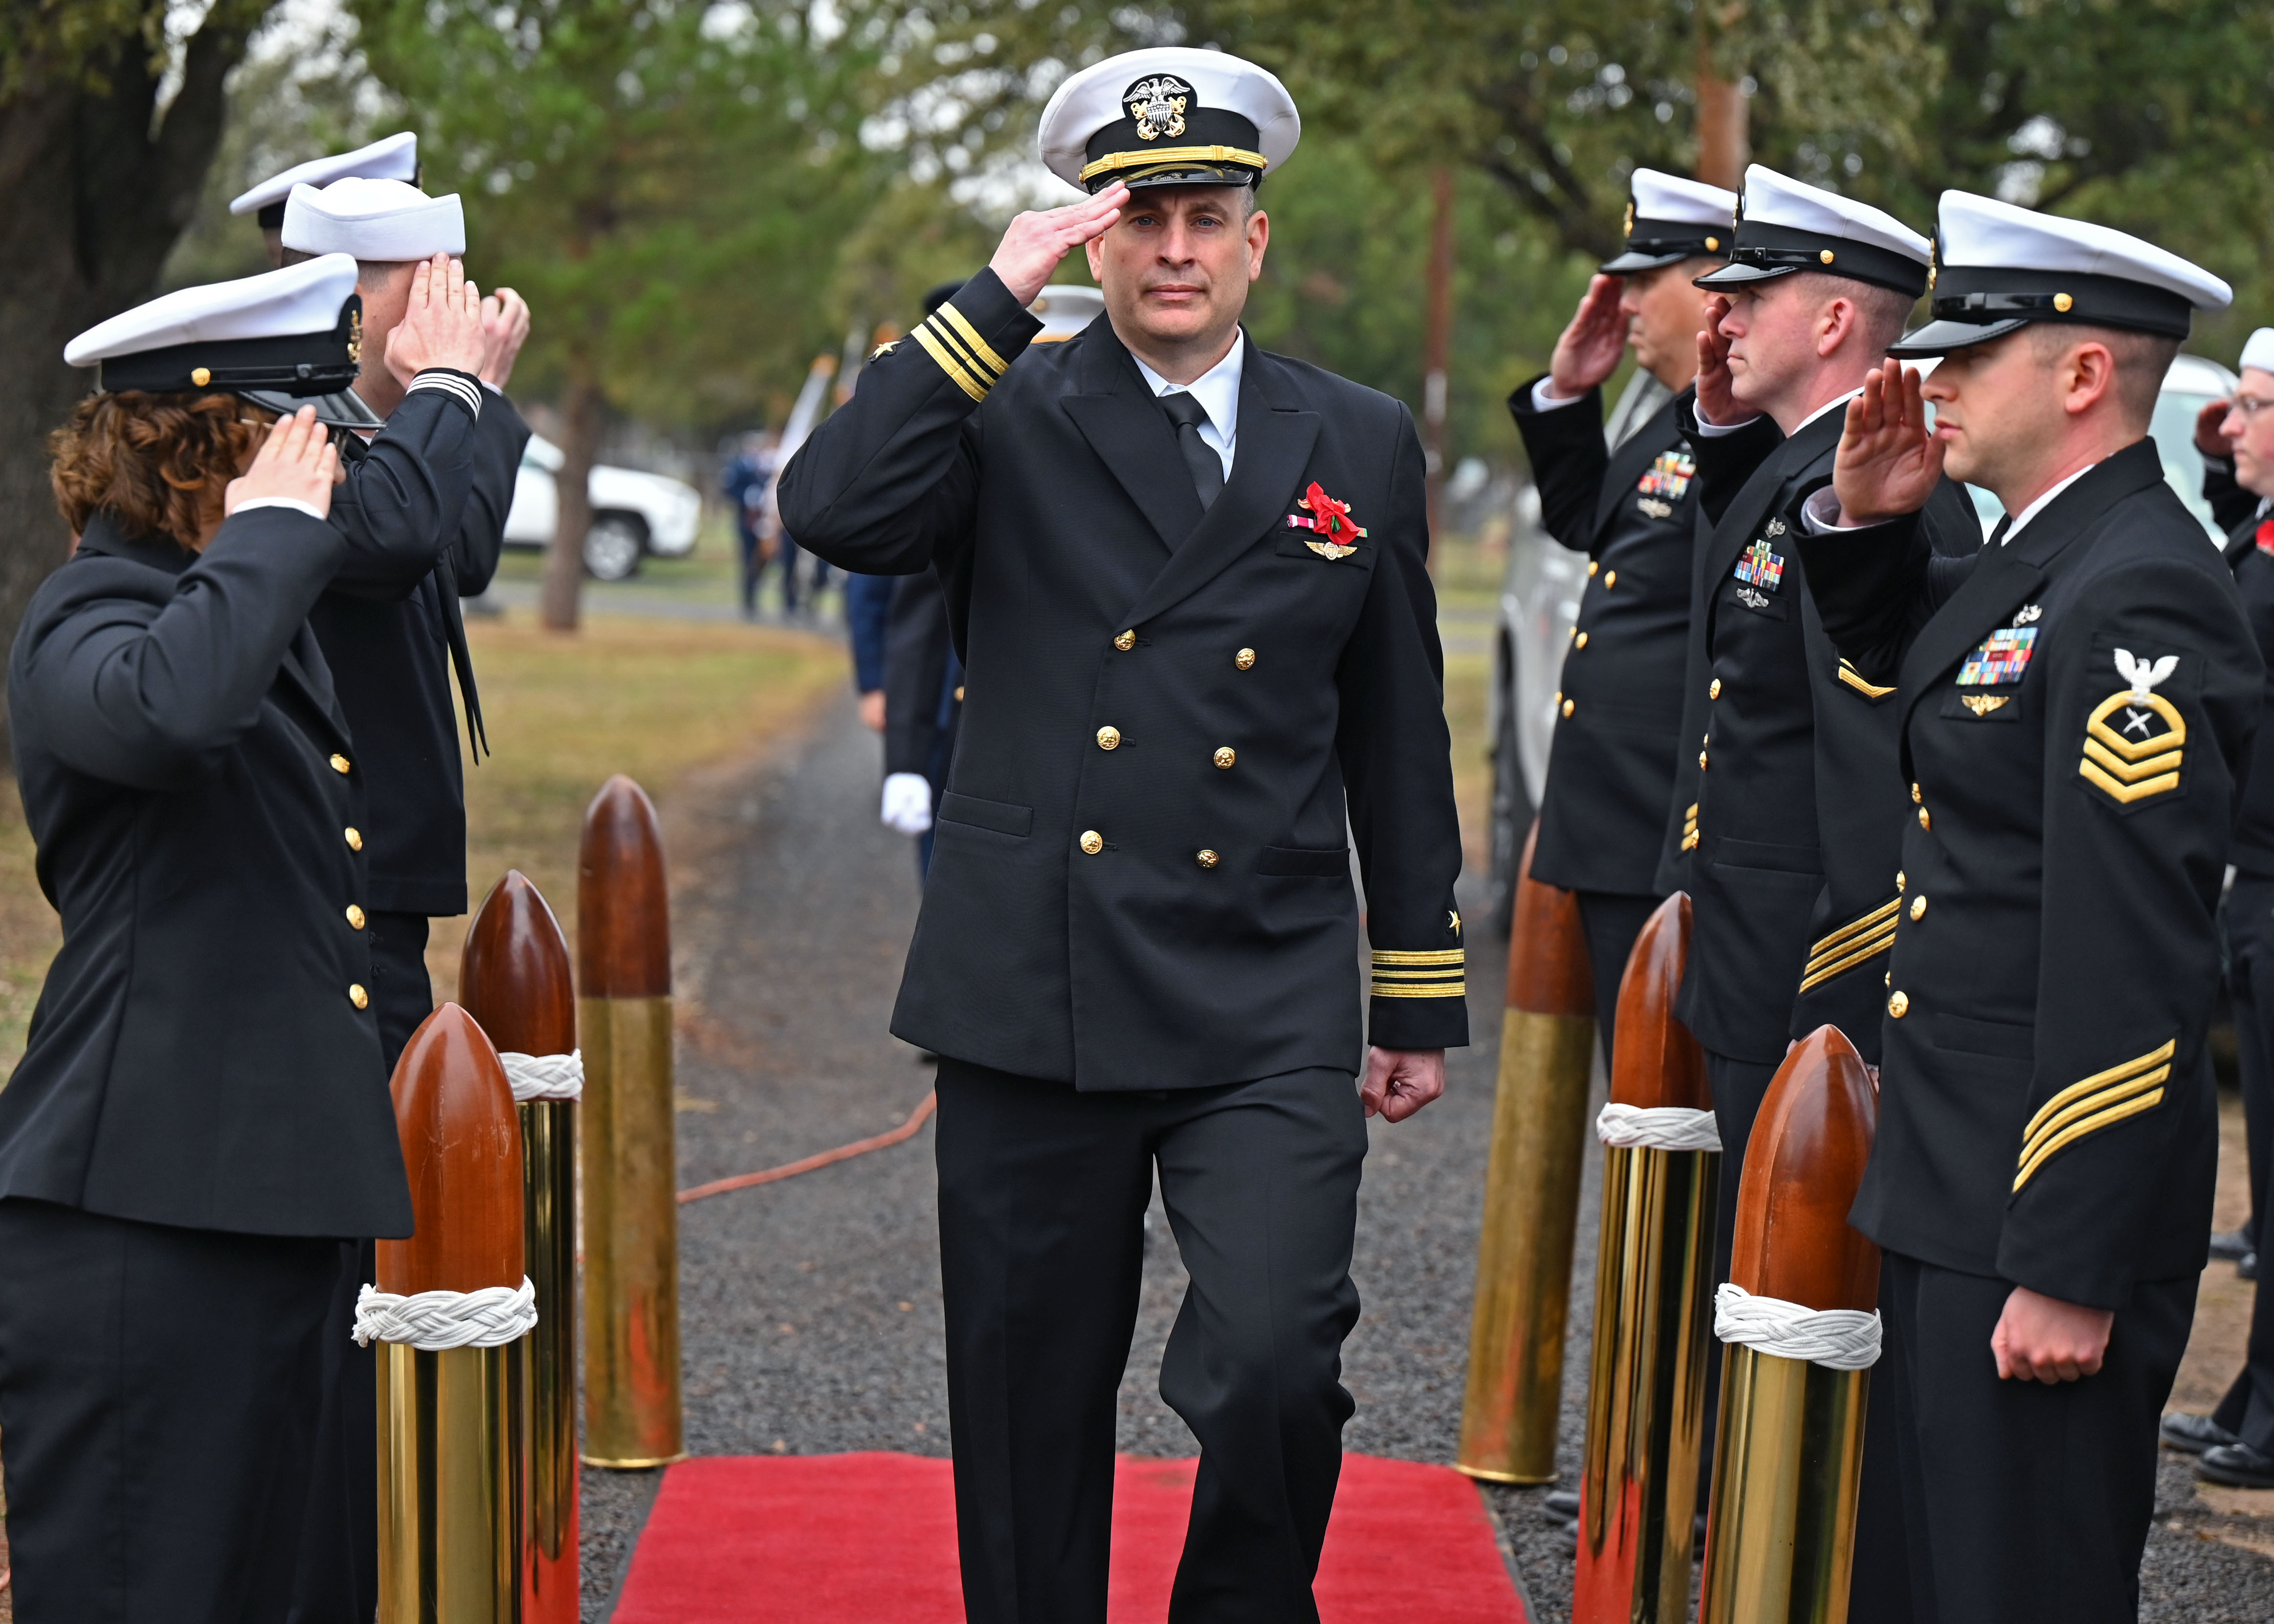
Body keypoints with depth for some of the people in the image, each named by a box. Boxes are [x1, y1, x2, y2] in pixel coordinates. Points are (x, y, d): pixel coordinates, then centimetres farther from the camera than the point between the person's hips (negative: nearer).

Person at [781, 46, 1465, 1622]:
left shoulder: (1363, 446, 10)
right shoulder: (1008, 419, 4)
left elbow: (1400, 742, 14)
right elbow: (835, 511, -17)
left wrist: (1422, 1000, 14)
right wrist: (998, 298, -15)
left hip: (1267, 1019, 0)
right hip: (1030, 1007, 0)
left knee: (1275, 1367, -17)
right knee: (1029, 1421, 8)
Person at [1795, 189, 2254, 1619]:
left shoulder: (2138, 595, -20)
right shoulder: (2042, 563, 11)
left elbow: (2137, 970, -24)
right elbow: (1889, 654, 33)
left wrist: (2073, 1273, -24)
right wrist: (1866, 520, 10)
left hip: (2047, 1215, -10)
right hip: (1956, 1187, 10)